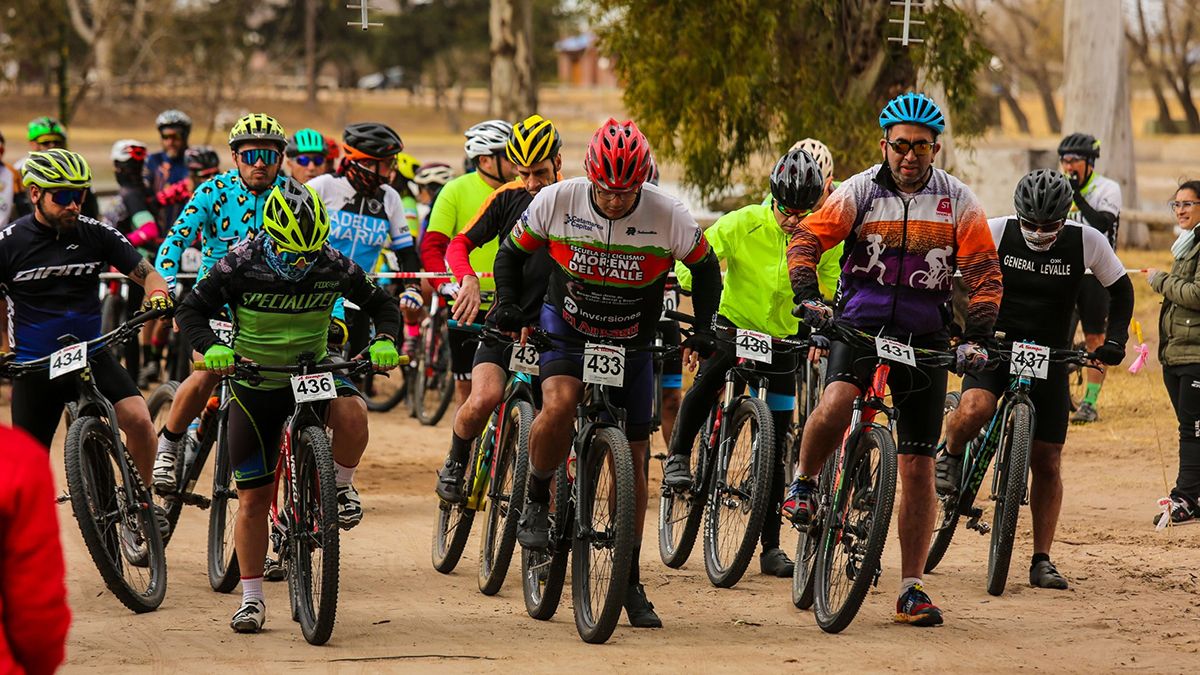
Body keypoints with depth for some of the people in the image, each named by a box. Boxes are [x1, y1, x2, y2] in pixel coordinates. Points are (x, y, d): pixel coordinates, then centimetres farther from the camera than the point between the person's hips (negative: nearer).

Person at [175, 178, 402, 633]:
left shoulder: (333, 266, -13)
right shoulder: (241, 265, -17)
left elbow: (382, 305, -1)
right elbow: (192, 310, -13)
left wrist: (385, 340, -22)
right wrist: (211, 347, -33)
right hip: (255, 386, -1)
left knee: (351, 413, -34)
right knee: (253, 499, 0)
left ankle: (341, 485, -3)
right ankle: (251, 599, 13)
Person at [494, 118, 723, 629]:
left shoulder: (667, 216, -18)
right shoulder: (557, 201, -18)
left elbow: (705, 268, 0)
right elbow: (513, 252, -1)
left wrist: (703, 328, -10)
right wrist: (508, 305, -16)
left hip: (632, 344, 1)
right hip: (567, 325, -1)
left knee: (633, 458, 4)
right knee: (559, 405, -32)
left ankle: (630, 581, 16)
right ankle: (536, 502, -4)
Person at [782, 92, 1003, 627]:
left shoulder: (957, 200, -1)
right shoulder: (861, 191, -2)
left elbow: (985, 274, -3)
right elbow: (806, 239, -8)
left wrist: (976, 338, -16)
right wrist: (807, 297, -25)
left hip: (925, 335, 1)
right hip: (860, 322, -1)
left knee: (918, 468, 1)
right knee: (835, 406, -32)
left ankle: (911, 588, 9)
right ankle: (804, 483, -1)